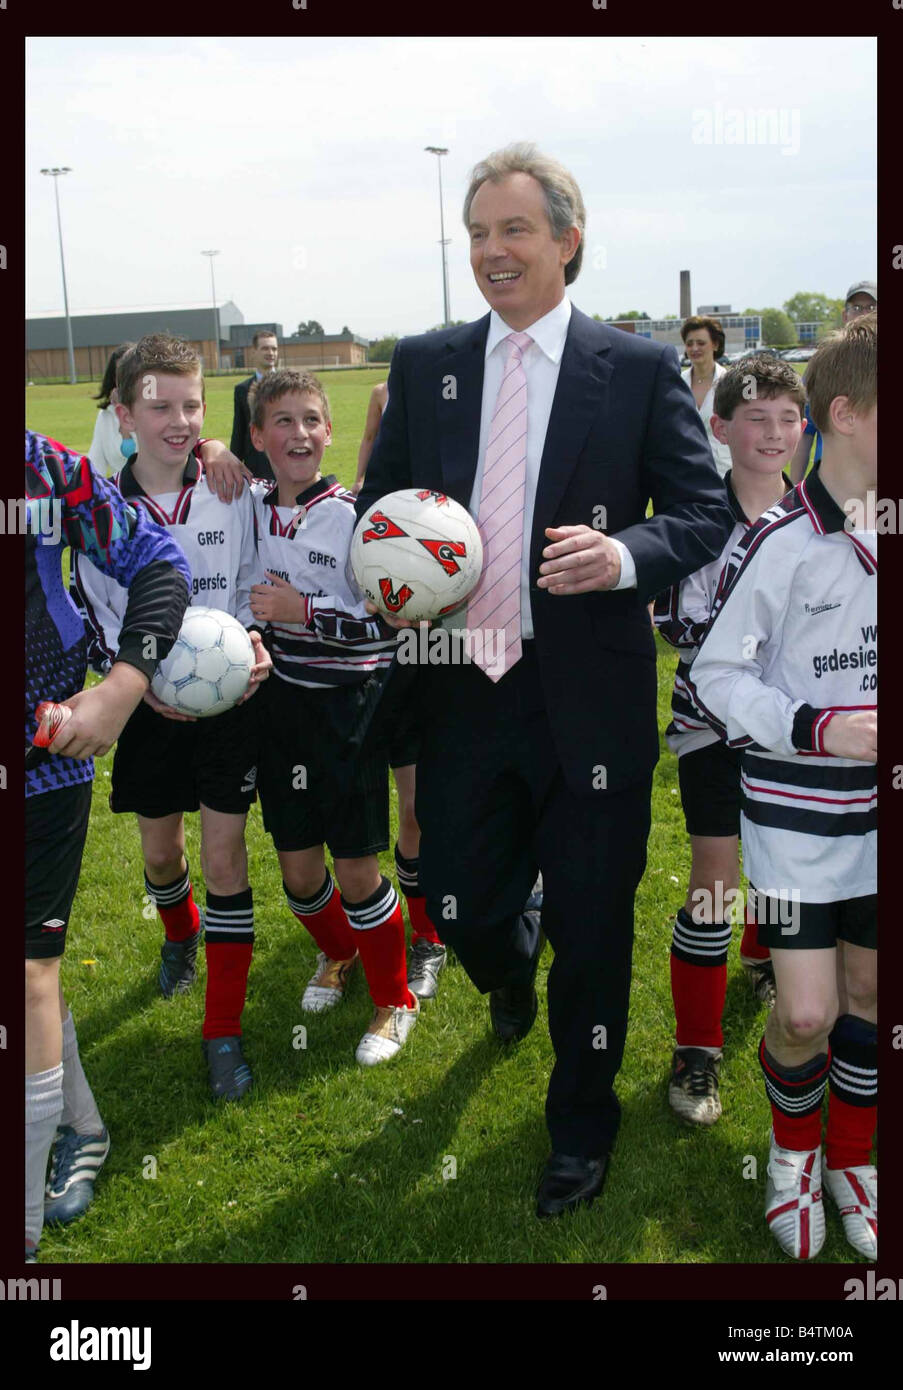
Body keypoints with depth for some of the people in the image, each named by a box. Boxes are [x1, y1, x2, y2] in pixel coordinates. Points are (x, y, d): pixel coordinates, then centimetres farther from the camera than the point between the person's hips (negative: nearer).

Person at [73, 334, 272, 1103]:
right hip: (149, 704, 1)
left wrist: (255, 643, -16)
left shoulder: (232, 494, -6)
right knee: (160, 847, 17)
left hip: (228, 701, -1)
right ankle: (180, 933, 53)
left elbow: (254, 587, 5)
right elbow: (94, 614, 0)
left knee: (224, 853, -1)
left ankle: (225, 1030, 10)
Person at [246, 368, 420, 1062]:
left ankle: (394, 1000, 21)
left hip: (349, 705, -4)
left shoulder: (356, 516, -13)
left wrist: (304, 612, -19)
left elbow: (388, 623, -14)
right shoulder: (252, 505, 2)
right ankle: (337, 952, 42)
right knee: (297, 864, 11)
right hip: (282, 699, 5)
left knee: (356, 867, 0)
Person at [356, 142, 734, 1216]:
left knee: (591, 926, 8)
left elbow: (707, 510, -1)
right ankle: (513, 967, 51)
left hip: (588, 702, -2)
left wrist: (627, 553, -20)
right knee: (458, 905, 10)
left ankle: (581, 1125, 35)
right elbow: (378, 499, 14)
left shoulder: (640, 369, -2)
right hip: (462, 694, 3)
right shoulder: (423, 366, 7)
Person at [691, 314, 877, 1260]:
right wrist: (820, 729, -21)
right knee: (807, 1013, -6)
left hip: (870, 809, 5)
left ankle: (851, 1158, 37)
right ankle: (794, 1147, 26)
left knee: (867, 990, 14)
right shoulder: (780, 542, -16)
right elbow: (715, 674, -12)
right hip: (795, 814, -5)